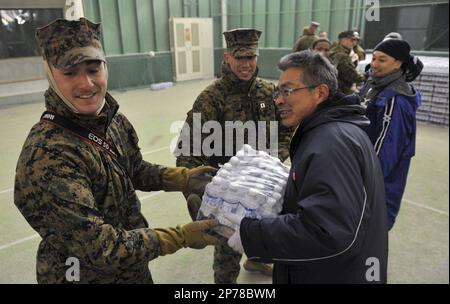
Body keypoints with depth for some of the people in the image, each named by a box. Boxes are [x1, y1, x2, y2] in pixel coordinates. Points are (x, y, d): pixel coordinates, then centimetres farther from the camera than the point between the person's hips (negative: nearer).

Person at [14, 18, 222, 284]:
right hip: (89, 274, -6)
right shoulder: (48, 155, -31)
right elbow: (102, 249, -30)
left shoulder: (115, 120, -7)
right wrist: (182, 237, -24)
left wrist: (185, 178, -6)